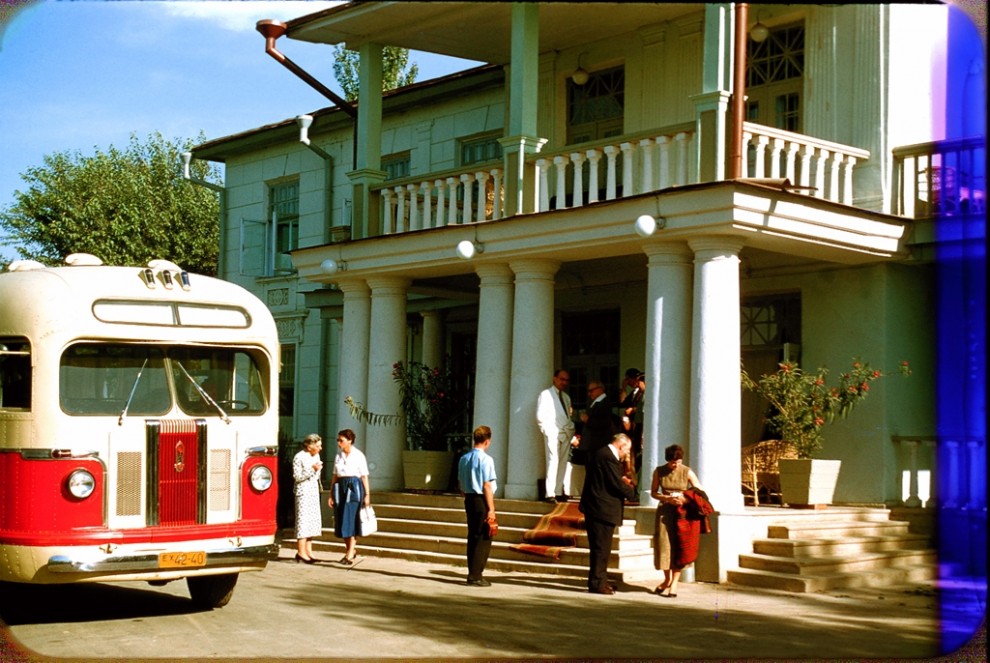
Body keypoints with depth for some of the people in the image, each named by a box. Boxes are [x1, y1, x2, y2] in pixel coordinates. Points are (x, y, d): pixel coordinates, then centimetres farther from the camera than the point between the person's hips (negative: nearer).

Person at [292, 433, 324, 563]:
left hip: (314, 491, 8)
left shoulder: (316, 456, 11)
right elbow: (297, 477, -15)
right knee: (303, 520, -8)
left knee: (313, 521, 7)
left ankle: (308, 551, 12)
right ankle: (301, 553, -5)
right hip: (303, 492, -8)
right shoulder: (299, 457, -12)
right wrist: (312, 469, -20)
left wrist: (319, 469, -2)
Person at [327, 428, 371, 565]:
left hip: (354, 488, -5)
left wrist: (367, 495, -7)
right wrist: (331, 495, 9)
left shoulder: (358, 455, -3)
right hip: (340, 487, 5)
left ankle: (350, 554, -5)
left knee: (351, 520, -8)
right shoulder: (338, 456, 11)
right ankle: (350, 549, 21)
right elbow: (335, 476, 13)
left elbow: (364, 477, -3)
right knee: (341, 521, 6)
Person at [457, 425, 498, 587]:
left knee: (472, 537, 13)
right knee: (484, 539, -1)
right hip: (482, 500, -8)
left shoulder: (464, 458, 8)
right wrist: (491, 509, -15)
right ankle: (476, 576, -2)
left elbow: (460, 483, 13)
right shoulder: (486, 459, -14)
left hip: (469, 500, 8)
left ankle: (472, 573, 17)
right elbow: (487, 485, -17)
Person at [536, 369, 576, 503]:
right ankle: (549, 494, -13)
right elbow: (540, 416, -5)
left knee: (564, 463, 2)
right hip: (553, 433, -6)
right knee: (553, 462, -12)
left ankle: (559, 493, 5)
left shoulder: (566, 397, 21)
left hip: (566, 433, 6)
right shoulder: (545, 394, 1)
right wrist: (549, 430, -14)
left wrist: (571, 429, 5)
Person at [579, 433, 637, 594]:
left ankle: (600, 580, 23)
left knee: (602, 548, 16)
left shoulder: (601, 454, 15)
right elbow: (617, 484, -20)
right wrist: (631, 490, -2)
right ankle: (597, 583, 1)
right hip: (603, 509, -11)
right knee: (601, 548, -4)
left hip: (596, 508, 11)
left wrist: (623, 481, 6)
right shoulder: (608, 457, -19)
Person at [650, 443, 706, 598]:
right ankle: (667, 579, 20)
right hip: (665, 511, 1)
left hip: (683, 512, -1)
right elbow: (653, 492, 4)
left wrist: (686, 499, -20)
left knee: (680, 548, -3)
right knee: (664, 545, 0)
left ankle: (674, 582, 7)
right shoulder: (659, 471, -1)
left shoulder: (687, 472, -5)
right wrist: (667, 498, -14)